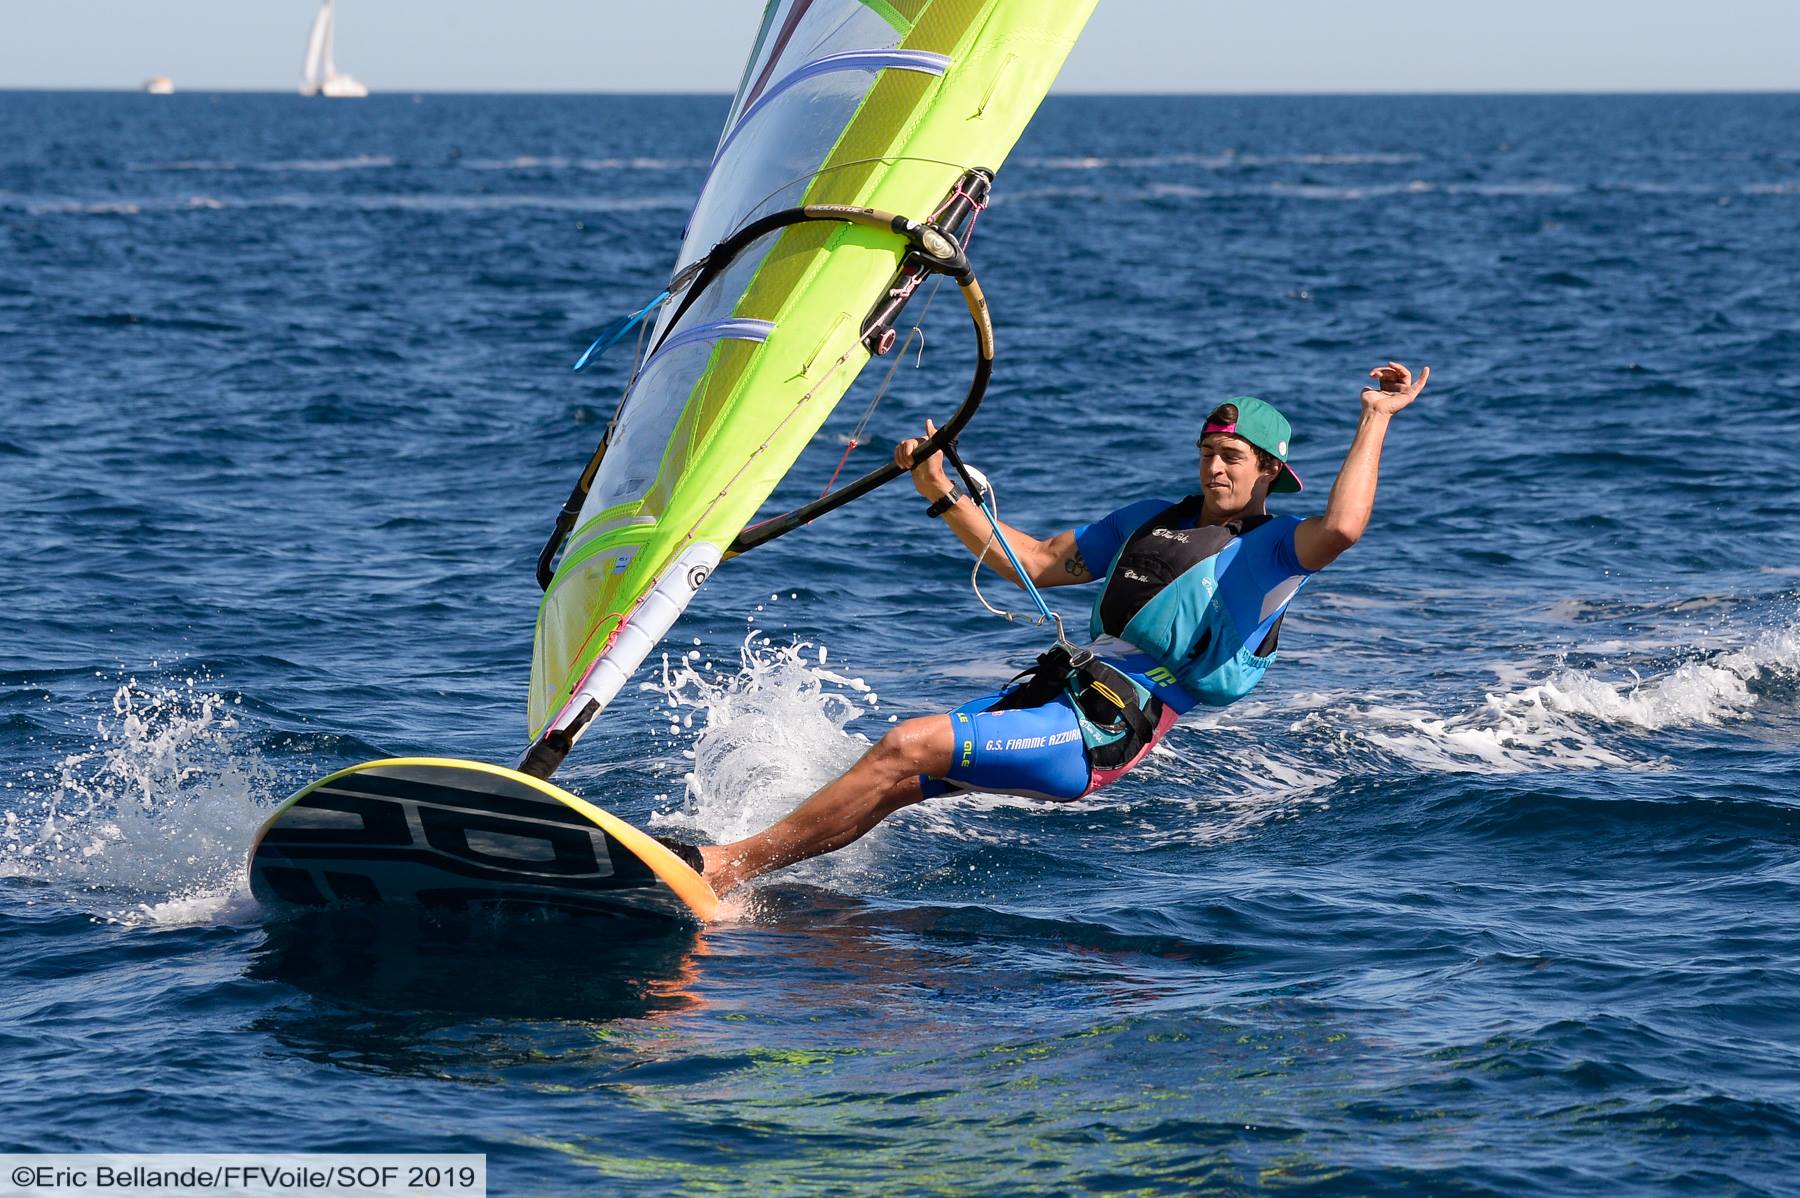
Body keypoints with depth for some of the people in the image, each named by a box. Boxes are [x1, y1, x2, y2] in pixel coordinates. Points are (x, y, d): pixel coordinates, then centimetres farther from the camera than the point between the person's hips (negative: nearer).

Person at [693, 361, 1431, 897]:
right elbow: (1038, 564, 26)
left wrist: (1374, 421, -17)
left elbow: (1342, 526, -25)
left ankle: (732, 865, -16)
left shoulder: (1273, 549, -2)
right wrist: (941, 493, 19)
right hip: (1054, 689, 8)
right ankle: (734, 880, -5)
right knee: (892, 784, -5)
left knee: (905, 748, -19)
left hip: (1100, 735, -8)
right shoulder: (1150, 521, 21)